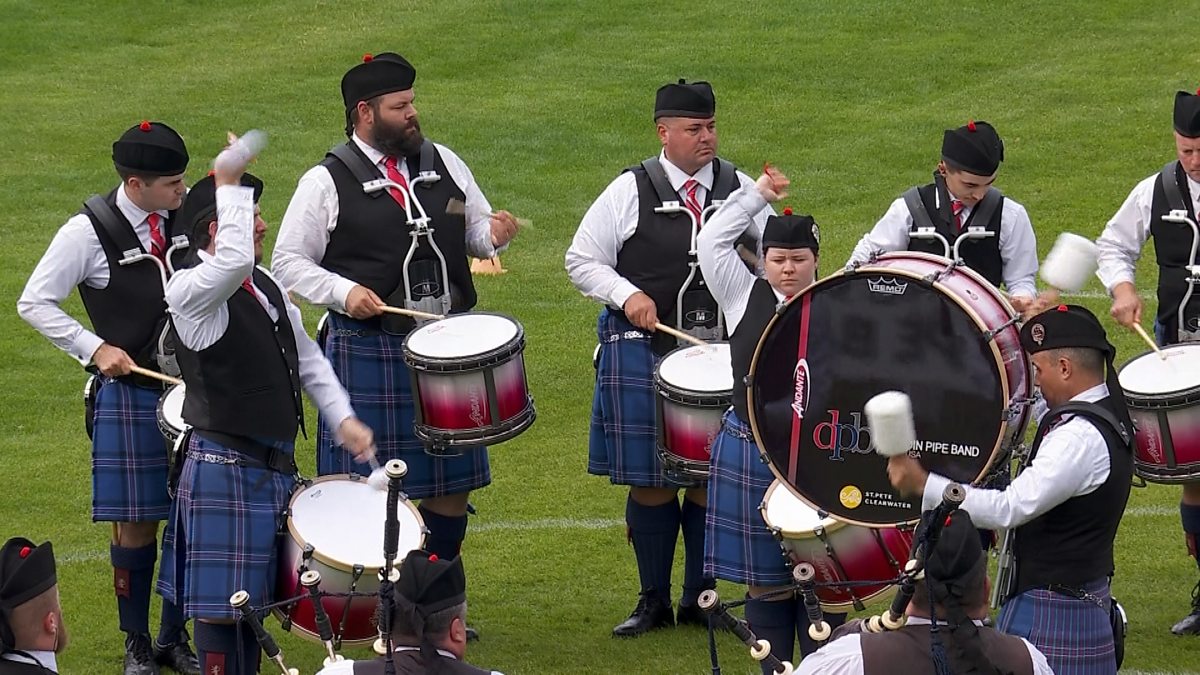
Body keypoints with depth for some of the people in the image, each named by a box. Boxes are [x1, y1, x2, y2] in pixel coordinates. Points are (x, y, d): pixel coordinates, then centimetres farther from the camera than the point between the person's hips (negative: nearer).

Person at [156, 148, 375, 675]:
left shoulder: (266, 287, 13)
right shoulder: (192, 290, -15)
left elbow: (307, 359, 21)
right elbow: (233, 261, -37)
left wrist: (343, 419, 10)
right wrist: (230, 185, -29)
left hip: (276, 467, 9)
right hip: (224, 468, -9)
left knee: (255, 598, 15)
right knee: (223, 607, -5)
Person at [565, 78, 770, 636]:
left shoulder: (739, 189, 6)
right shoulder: (629, 192, -2)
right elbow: (581, 260, 2)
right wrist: (627, 296, -14)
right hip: (644, 354, -2)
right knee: (650, 481, 2)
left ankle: (700, 597, 17)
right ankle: (653, 600, 14)